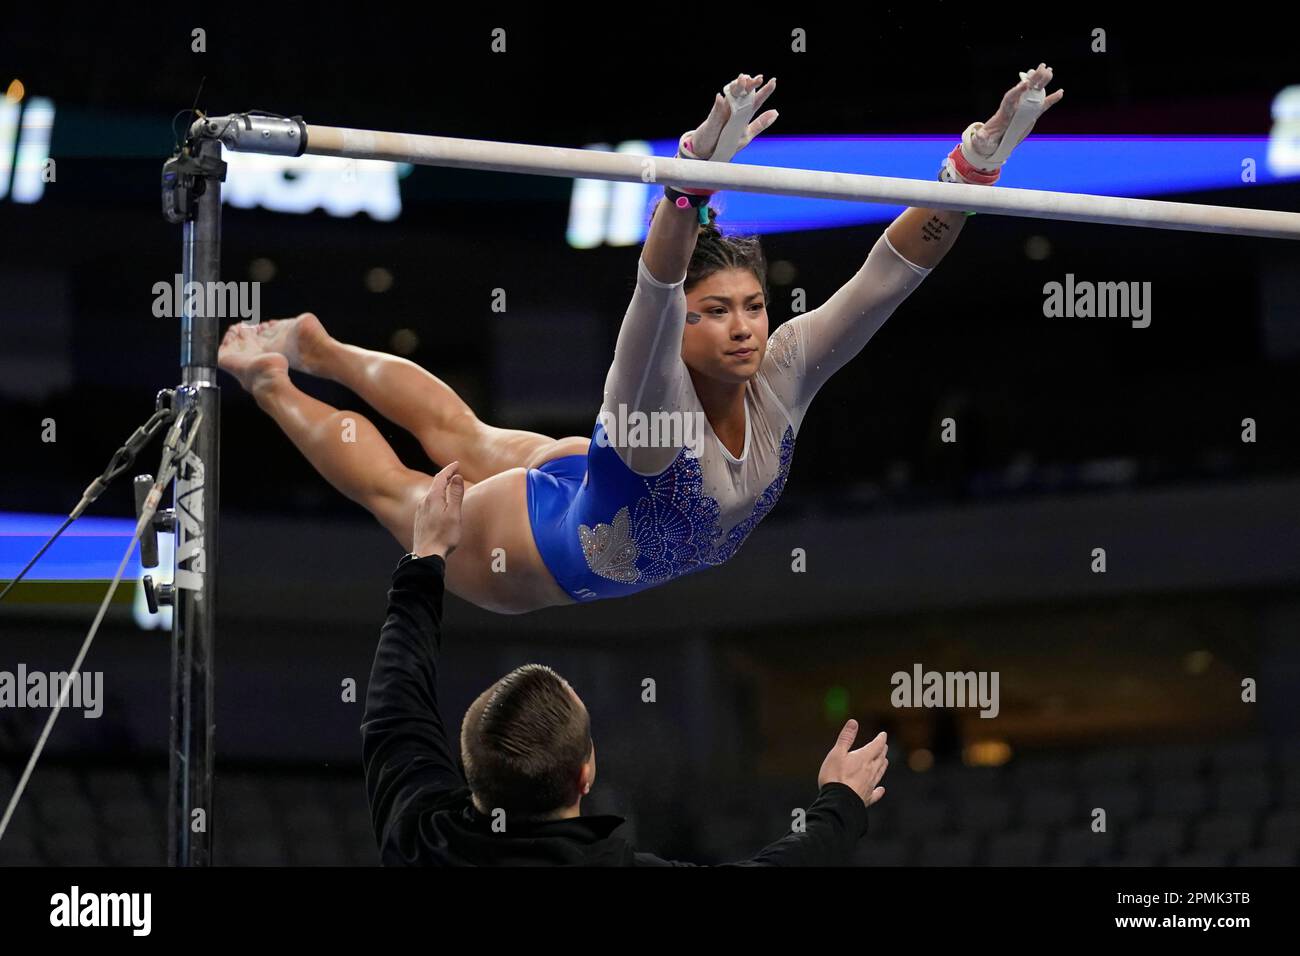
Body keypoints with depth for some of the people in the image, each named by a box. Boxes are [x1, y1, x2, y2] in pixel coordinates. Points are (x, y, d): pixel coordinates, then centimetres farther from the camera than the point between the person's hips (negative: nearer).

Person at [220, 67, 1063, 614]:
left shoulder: (780, 380, -30)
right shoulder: (653, 401, -45)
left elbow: (890, 274, -36)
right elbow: (655, 291, -66)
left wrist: (979, 163, -49)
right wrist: (695, 179, -84)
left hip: (589, 491, 6)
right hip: (527, 548, -6)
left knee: (461, 435, 32)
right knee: (392, 484, 24)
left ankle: (317, 348, 57)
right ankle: (269, 377, 49)